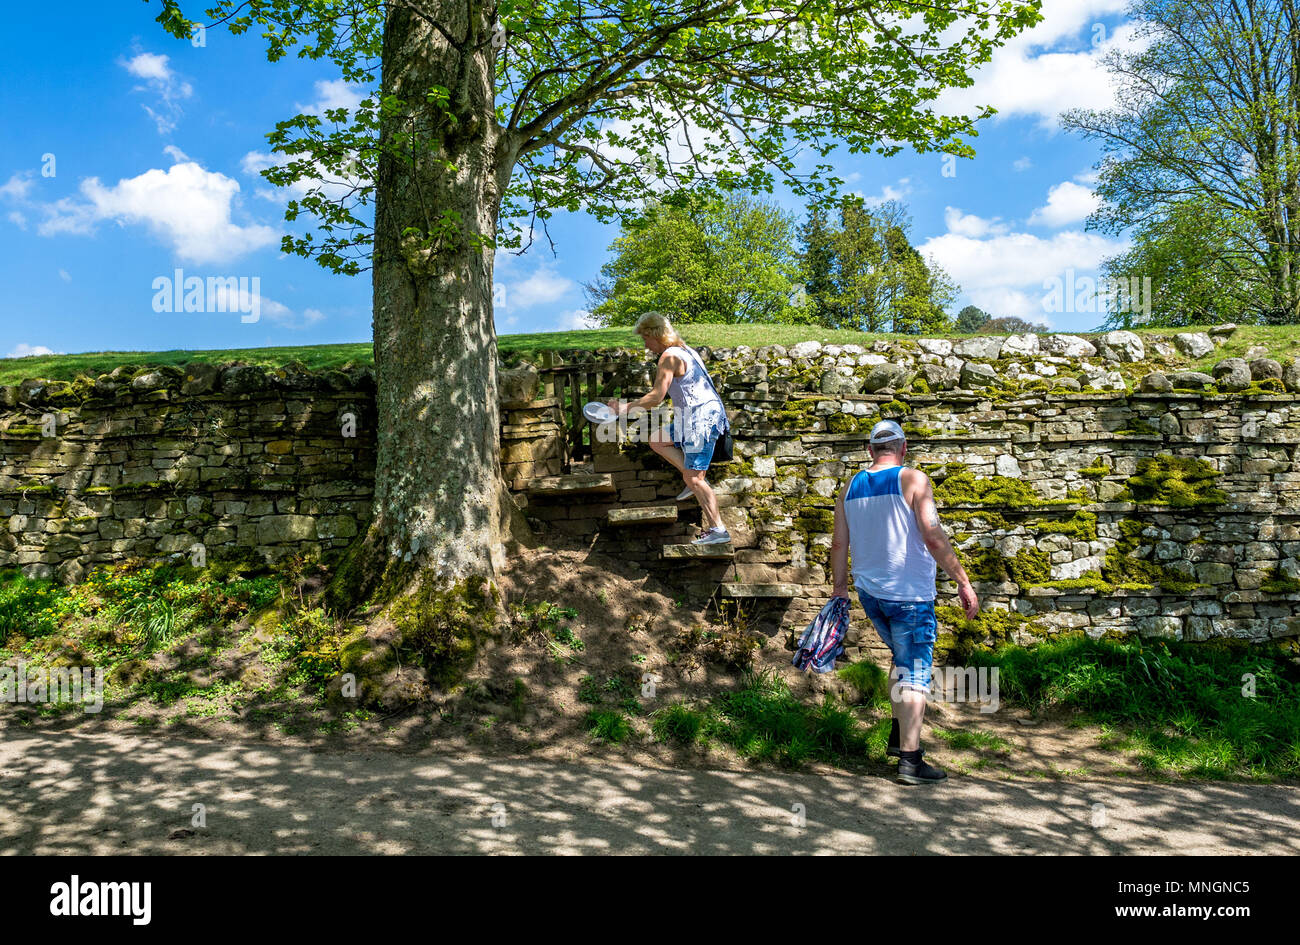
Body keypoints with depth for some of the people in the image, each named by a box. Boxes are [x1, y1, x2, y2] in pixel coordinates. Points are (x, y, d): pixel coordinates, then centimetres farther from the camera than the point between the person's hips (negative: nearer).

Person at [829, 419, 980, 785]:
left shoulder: (850, 488, 5)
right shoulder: (913, 480, -11)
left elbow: (839, 543, 8)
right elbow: (933, 538, -19)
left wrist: (839, 586, 19)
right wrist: (964, 582, -15)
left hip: (869, 593, 6)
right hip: (909, 595, -6)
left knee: (903, 659, 25)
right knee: (915, 673, 0)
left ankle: (899, 736, 28)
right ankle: (910, 759, 0)